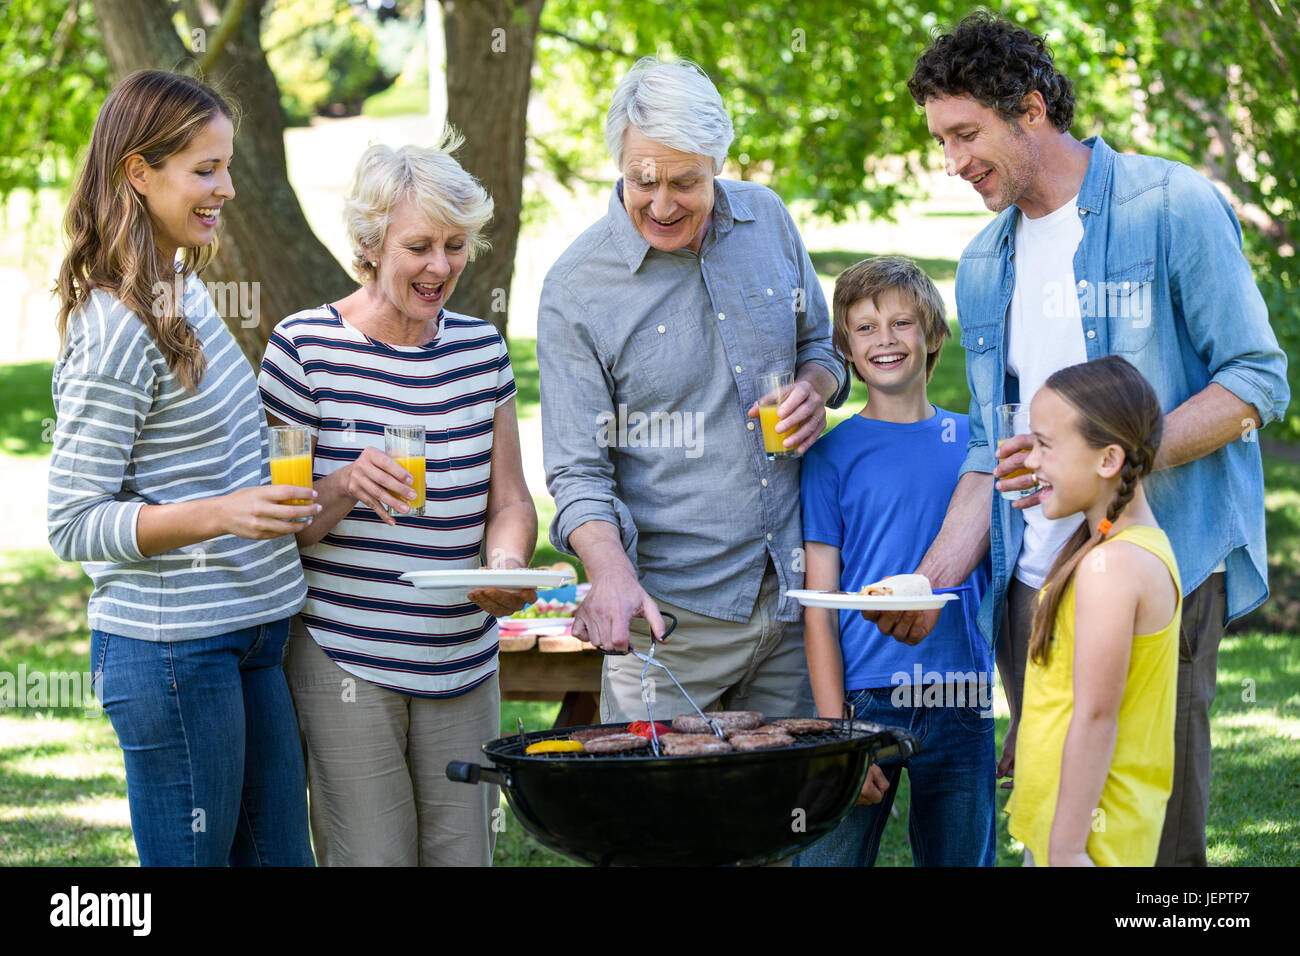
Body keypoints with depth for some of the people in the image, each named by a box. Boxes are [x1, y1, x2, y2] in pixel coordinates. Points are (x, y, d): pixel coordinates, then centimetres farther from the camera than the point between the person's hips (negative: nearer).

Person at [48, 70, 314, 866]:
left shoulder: (185, 290, 11)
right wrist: (217, 514, -27)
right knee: (194, 858, 0)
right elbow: (73, 524, -17)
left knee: (281, 853, 12)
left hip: (254, 633, 9)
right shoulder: (116, 331, -17)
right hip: (170, 652, -9)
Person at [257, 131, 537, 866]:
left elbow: (509, 500, 12)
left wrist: (510, 563, -10)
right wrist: (345, 488, -25)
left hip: (463, 660, 5)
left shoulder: (479, 347, 8)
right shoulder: (306, 347, -7)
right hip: (345, 661, -5)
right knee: (372, 859, -3)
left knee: (464, 854, 9)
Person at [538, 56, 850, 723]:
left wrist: (814, 387, -5)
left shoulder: (766, 219, 3)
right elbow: (578, 472, -10)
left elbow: (817, 342, 19)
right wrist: (611, 574, -28)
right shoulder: (575, 288, -10)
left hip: (793, 594, 4)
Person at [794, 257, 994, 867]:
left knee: (961, 858, 8)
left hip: (961, 702, 3)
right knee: (831, 857, -4)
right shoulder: (832, 454, 0)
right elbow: (818, 606, -3)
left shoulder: (974, 442, 9)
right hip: (863, 696, -3)